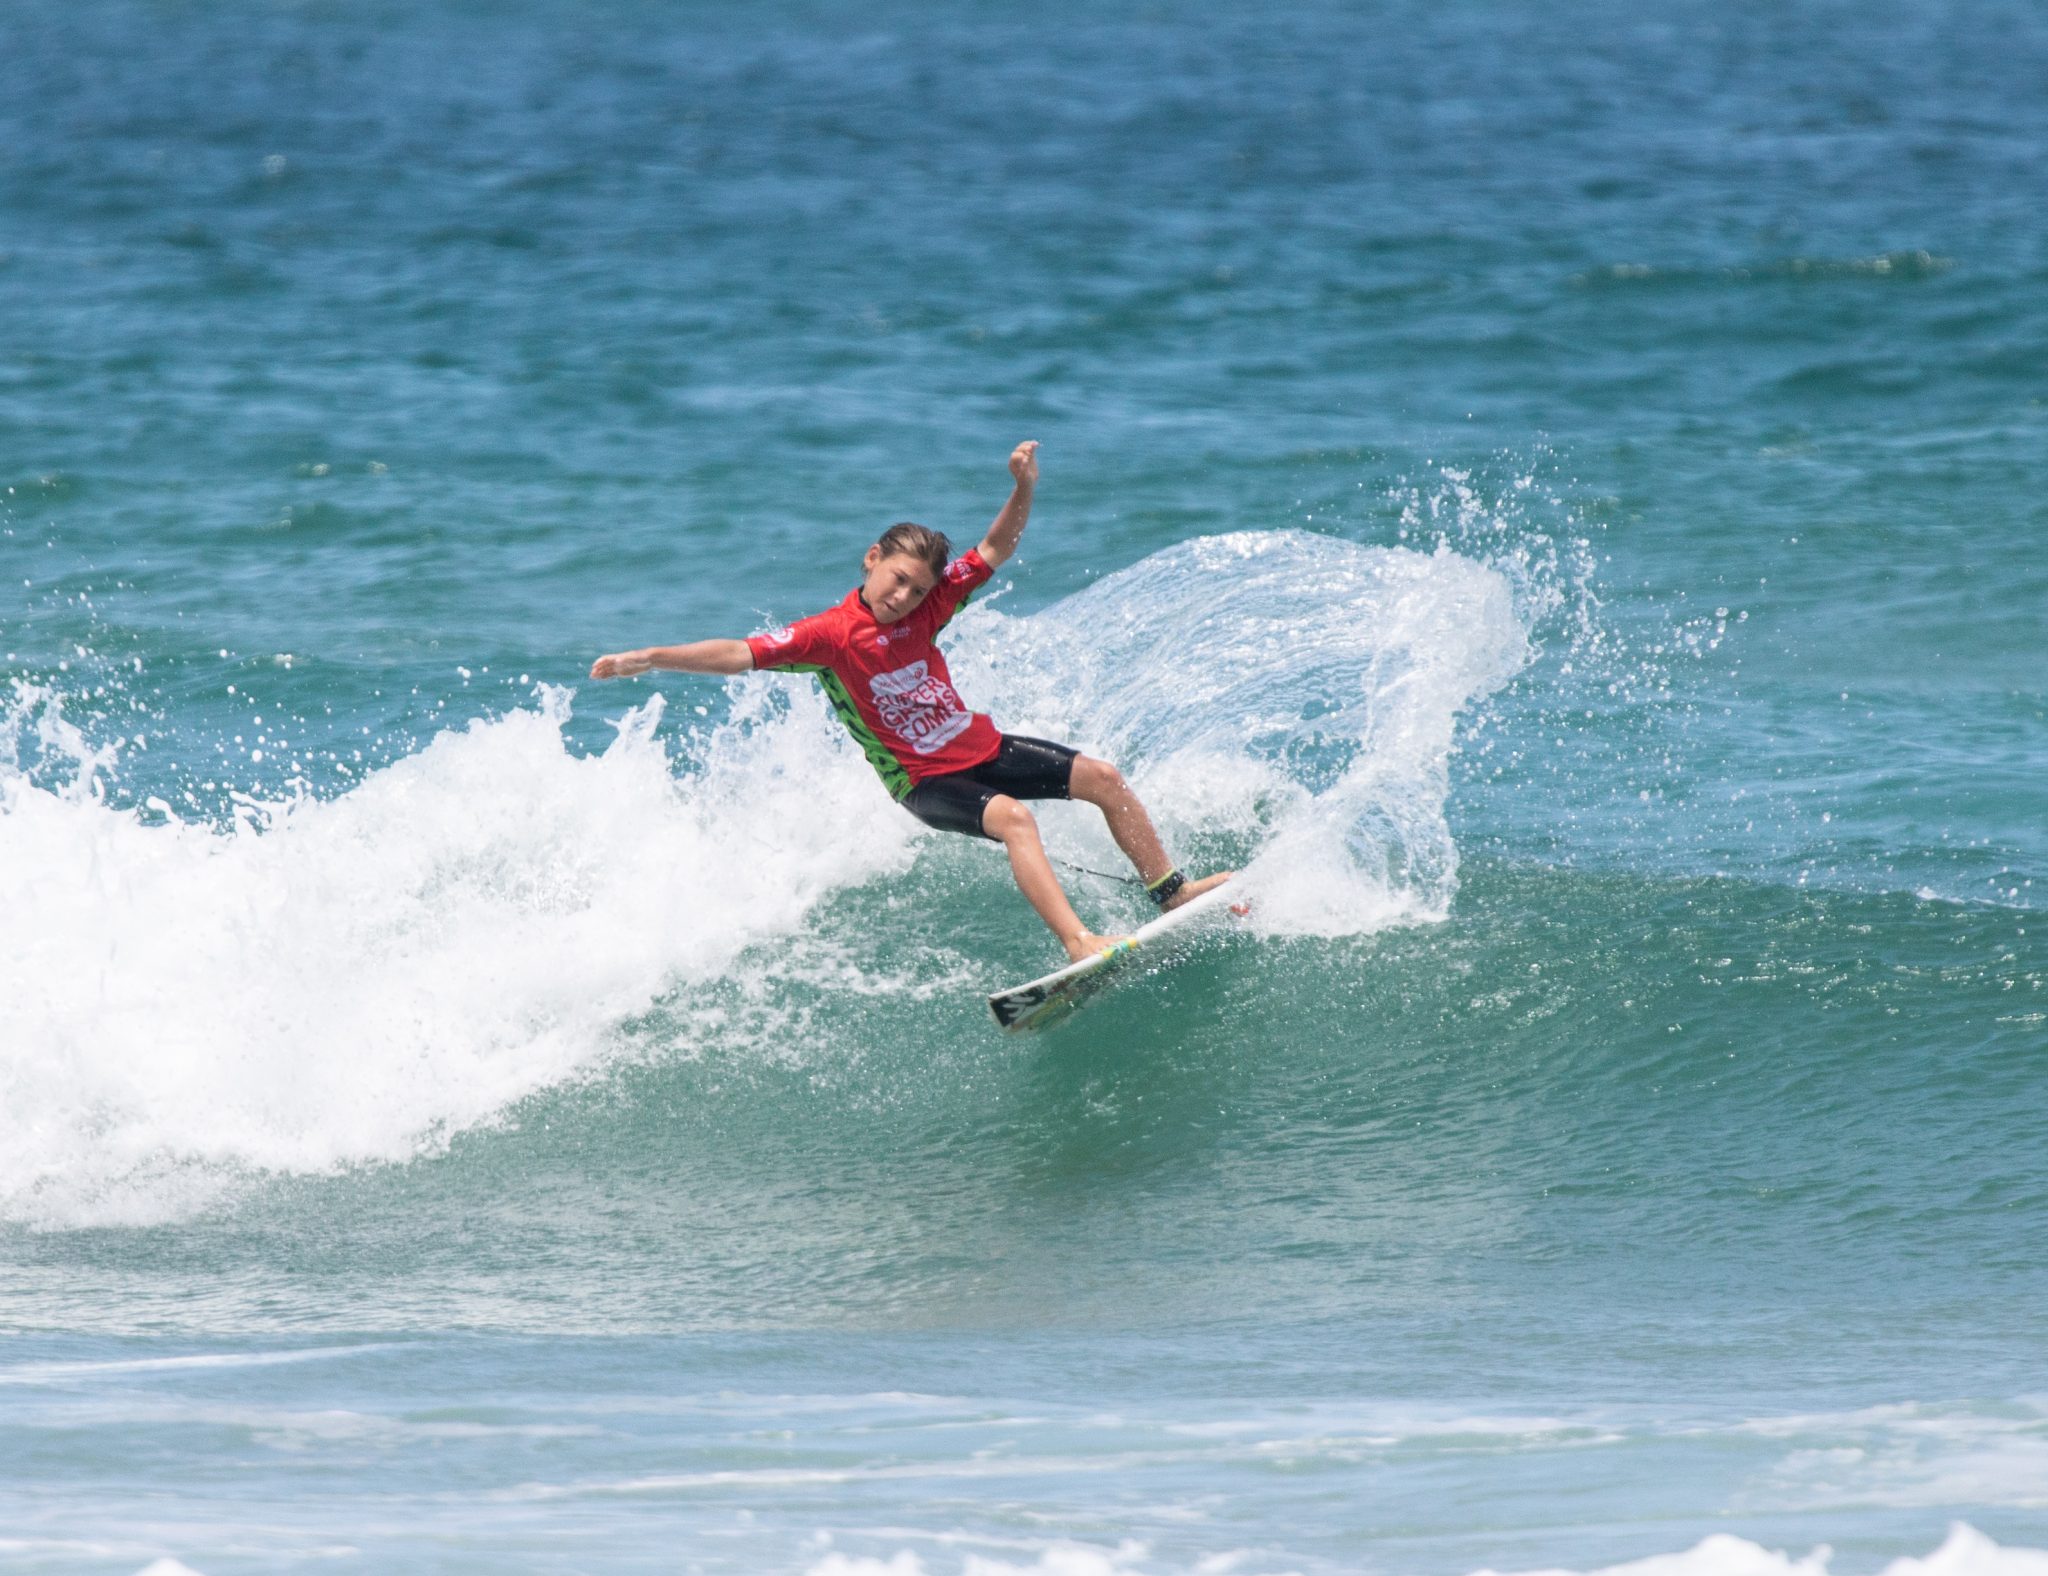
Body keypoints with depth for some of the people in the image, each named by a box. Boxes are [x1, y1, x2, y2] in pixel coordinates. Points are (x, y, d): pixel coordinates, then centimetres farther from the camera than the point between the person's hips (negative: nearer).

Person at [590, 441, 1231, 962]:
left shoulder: (925, 608, 0)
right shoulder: (828, 636, -16)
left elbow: (993, 550, 2)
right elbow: (740, 655, -22)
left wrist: (1023, 490, -14)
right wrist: (652, 657, -31)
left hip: (982, 748, 7)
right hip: (925, 780, -7)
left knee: (1102, 777, 2)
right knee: (1012, 817, -34)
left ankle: (1170, 890, 18)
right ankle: (1077, 943, -42)